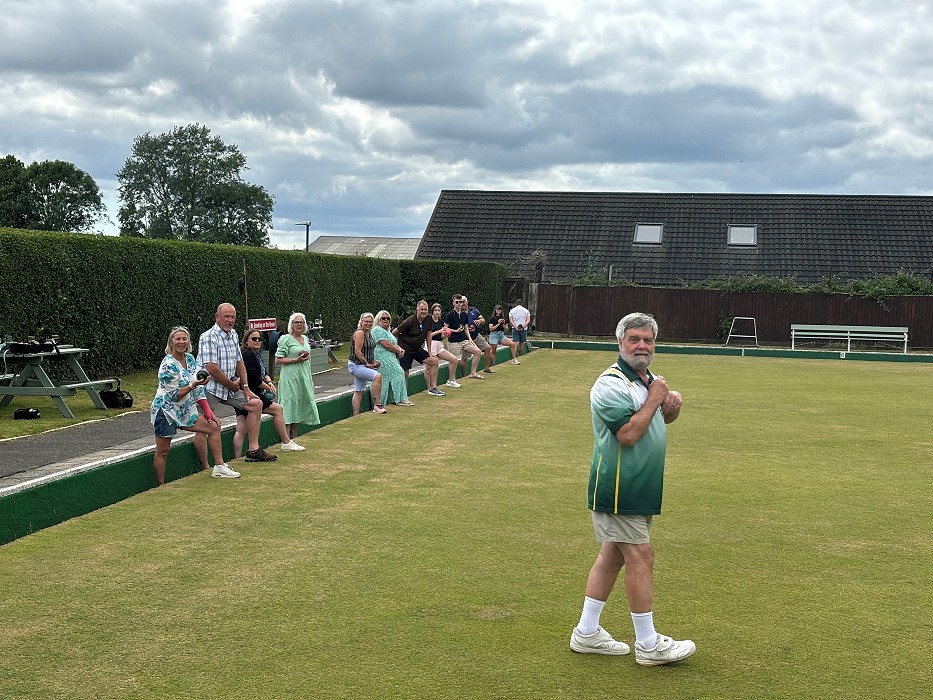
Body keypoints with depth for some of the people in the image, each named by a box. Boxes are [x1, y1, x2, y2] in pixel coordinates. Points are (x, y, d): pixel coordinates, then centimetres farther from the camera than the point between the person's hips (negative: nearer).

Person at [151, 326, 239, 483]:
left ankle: (219, 467, 7)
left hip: (185, 411, 8)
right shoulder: (168, 365, -16)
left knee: (213, 426, 3)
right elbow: (174, 395, -17)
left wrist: (207, 411, 3)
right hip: (166, 410, -8)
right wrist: (193, 385, -25)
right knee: (163, 451, -4)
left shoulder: (190, 359, 6)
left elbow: (199, 389, 8)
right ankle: (160, 488, 2)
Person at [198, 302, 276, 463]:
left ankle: (253, 450, 11)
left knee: (256, 403, 9)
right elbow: (212, 369, -23)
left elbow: (239, 362, 17)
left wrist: (245, 388, 10)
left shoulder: (233, 335, 12)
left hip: (230, 387, 9)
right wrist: (232, 385, -12)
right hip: (210, 389, -9)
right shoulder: (208, 338, -16)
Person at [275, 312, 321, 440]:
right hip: (290, 379, -8)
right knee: (288, 407, -9)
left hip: (304, 378, 8)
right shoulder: (285, 339, -7)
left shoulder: (305, 338, 15)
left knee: (298, 408, 9)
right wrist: (296, 360, -17)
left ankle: (294, 438, 15)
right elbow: (278, 360, -12)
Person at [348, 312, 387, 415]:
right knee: (377, 376, -27)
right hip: (356, 365, -10)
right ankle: (377, 405, -25)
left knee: (359, 392, 11)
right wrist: (367, 363, -15)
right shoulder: (359, 333, -15)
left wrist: (373, 362, 9)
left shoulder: (369, 333, 13)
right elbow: (357, 351, -20)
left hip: (363, 365, 10)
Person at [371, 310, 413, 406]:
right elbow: (386, 344, -15)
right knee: (398, 372, -14)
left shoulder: (387, 331, 26)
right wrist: (398, 351, -5)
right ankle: (400, 399, -13)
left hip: (391, 358, 10)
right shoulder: (378, 329, -7)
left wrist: (400, 349, 3)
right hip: (383, 358, -10)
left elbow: (394, 343, 25)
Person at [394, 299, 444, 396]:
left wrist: (429, 352, 10)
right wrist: (398, 347, -2)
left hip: (418, 350, 7)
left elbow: (428, 335, 11)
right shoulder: (410, 321, -20)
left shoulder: (428, 320, -1)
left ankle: (433, 388, 9)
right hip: (405, 351, -7)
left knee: (434, 361, 2)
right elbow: (394, 333, -12)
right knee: (405, 374, -10)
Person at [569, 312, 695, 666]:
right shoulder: (611, 385, -16)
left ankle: (587, 633, 21)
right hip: (618, 488, -9)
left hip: (640, 489, 9)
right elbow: (628, 434, -26)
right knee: (641, 557, -5)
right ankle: (648, 645, 5)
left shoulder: (649, 380, 13)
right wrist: (654, 399, -17)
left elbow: (662, 420, 28)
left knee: (612, 555, 13)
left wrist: (672, 405, 5)